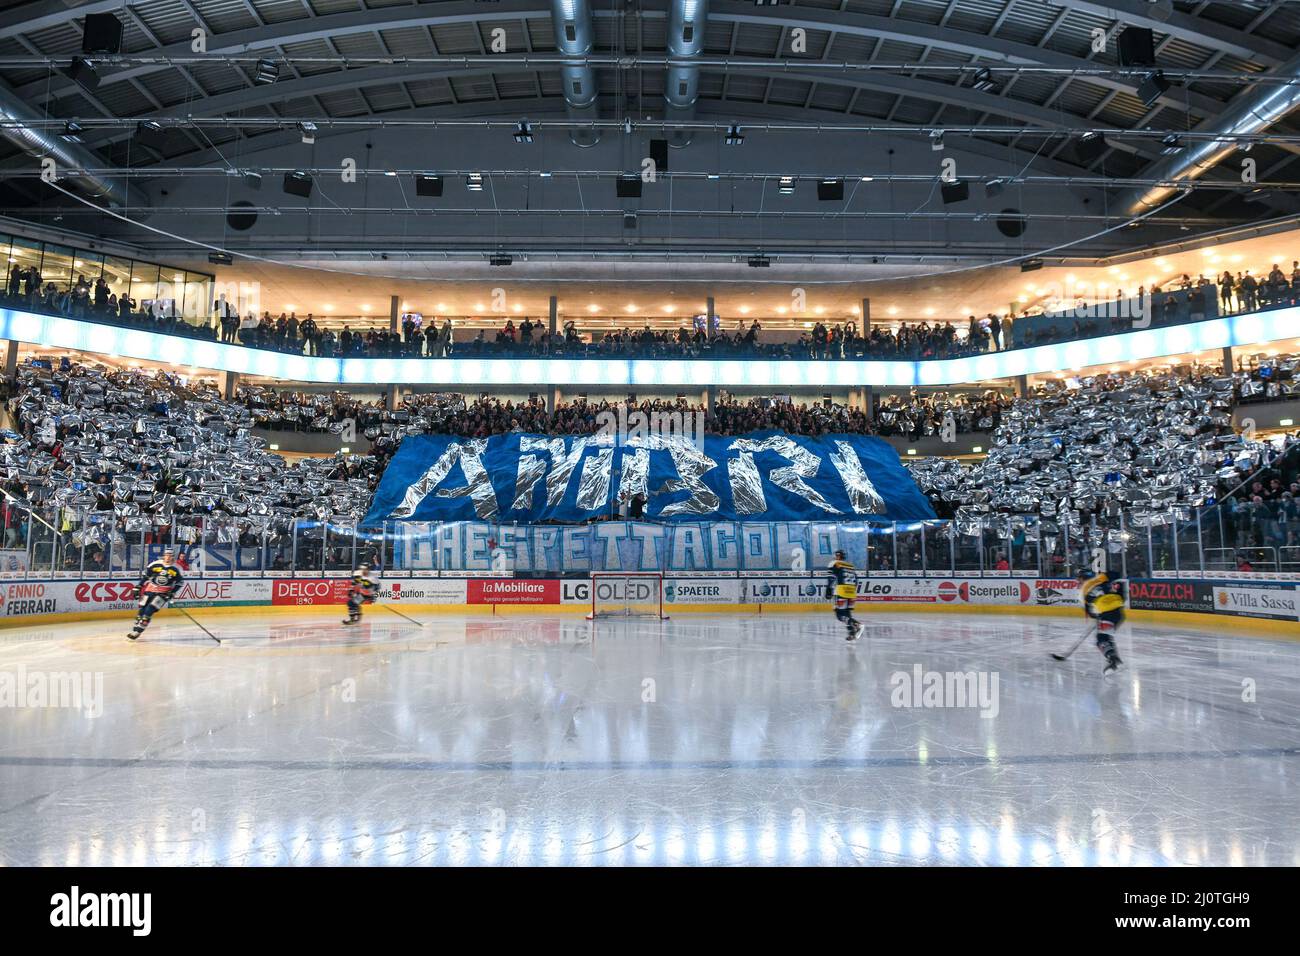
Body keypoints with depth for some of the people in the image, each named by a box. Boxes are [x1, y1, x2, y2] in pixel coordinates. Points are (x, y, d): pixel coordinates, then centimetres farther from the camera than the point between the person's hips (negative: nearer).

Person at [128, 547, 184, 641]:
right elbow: (145, 575, 4)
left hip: (164, 593, -2)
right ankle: (135, 629, 14)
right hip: (150, 590, 2)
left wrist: (172, 593, -4)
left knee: (149, 610, -16)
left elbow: (178, 583, 6)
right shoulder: (155, 565, -5)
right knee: (141, 610, 1)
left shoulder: (176, 570, -3)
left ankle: (138, 631, -12)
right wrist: (138, 587, 3)